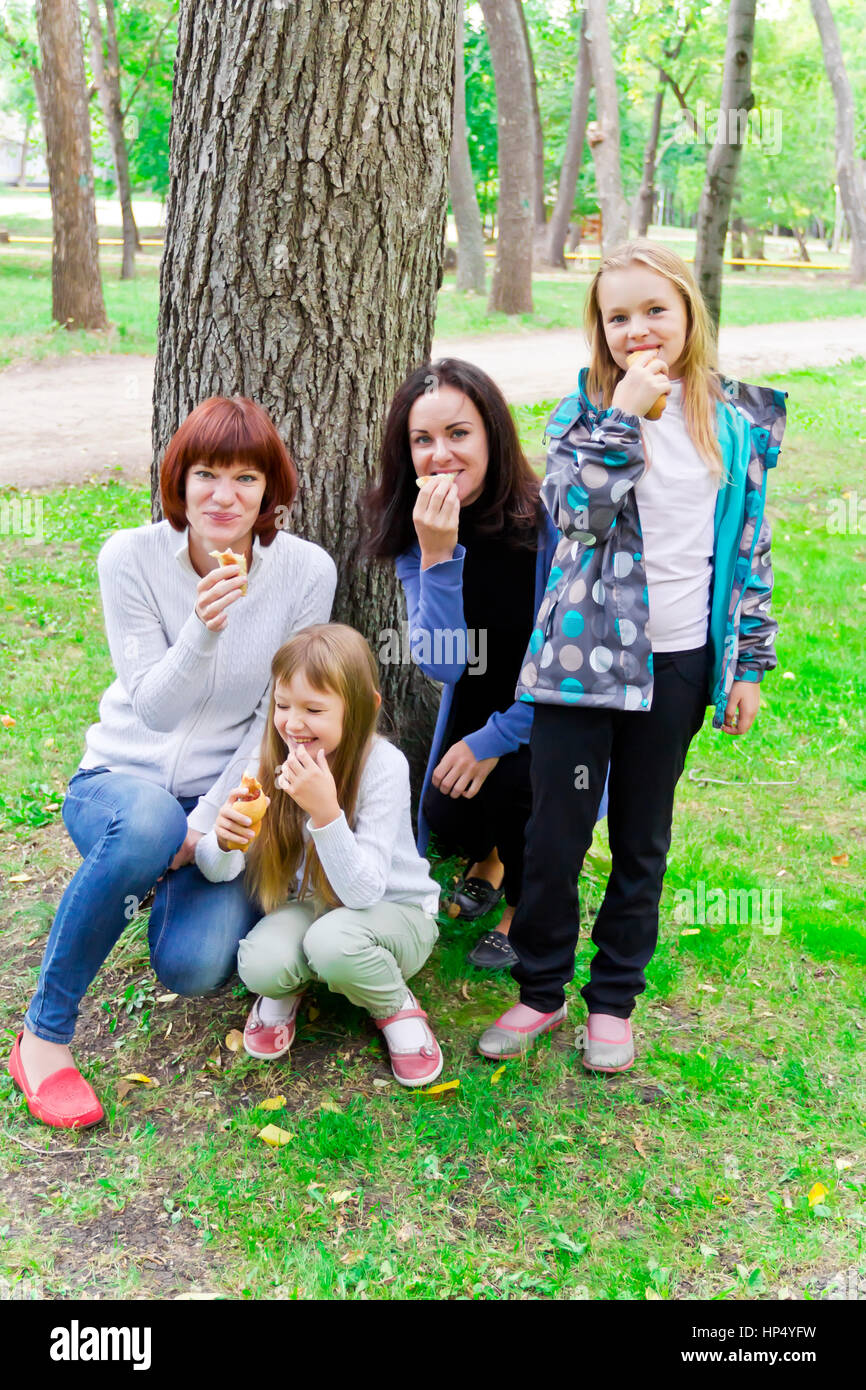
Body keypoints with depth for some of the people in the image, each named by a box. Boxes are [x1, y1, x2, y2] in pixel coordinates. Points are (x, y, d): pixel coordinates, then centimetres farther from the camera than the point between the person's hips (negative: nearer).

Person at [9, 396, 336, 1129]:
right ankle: (44, 1035, -19)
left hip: (230, 794, 1)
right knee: (147, 825, -39)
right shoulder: (130, 558, -13)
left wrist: (208, 822, -14)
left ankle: (178, 877, 15)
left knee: (193, 966, -24)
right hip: (123, 779, -1)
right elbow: (154, 709, -15)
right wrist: (202, 630, -34)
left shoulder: (306, 571, -11)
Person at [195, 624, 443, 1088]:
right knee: (259, 965, -29)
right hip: (310, 905, 3)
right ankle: (286, 990, 9)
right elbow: (219, 871, -7)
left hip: (394, 909, -3)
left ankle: (396, 1007, -3)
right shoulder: (272, 760, -12)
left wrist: (326, 811, -43)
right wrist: (224, 840, -32)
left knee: (333, 940, -36)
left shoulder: (383, 766, -25)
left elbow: (363, 891, -29)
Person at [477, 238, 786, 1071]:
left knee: (642, 839, 12)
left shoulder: (736, 422, 4)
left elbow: (749, 543, 8)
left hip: (678, 660, 2)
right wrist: (622, 416, -20)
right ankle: (540, 990, 23)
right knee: (555, 832, 2)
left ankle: (614, 998, 28)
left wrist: (749, 663, 6)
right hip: (585, 652, -1)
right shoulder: (583, 412, 0)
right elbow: (578, 512, -17)